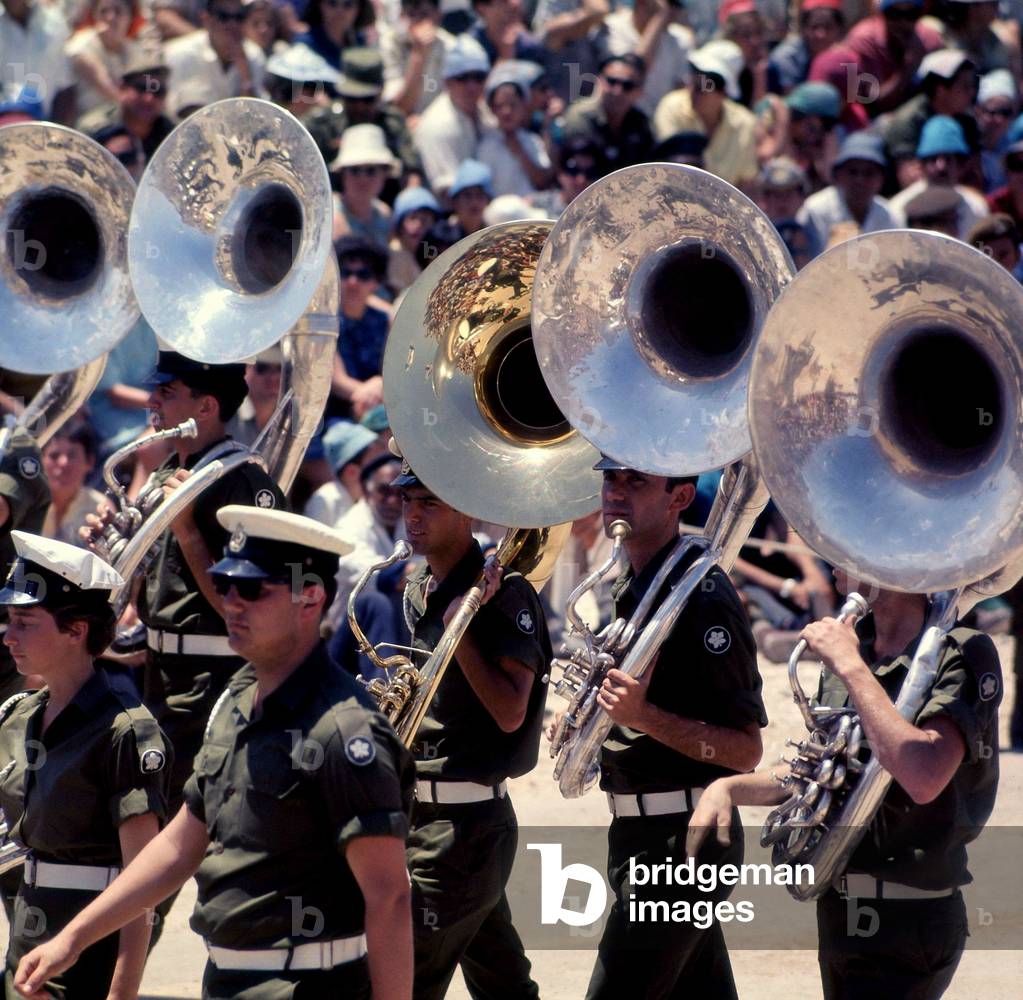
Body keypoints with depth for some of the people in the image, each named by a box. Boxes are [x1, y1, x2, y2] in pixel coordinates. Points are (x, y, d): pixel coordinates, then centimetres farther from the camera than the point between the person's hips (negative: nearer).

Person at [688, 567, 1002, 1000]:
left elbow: (923, 778, -32)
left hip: (907, 923, -8)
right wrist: (729, 788, 3)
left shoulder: (963, 653, -16)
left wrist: (851, 667, -24)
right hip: (837, 912, 8)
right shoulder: (849, 644, 9)